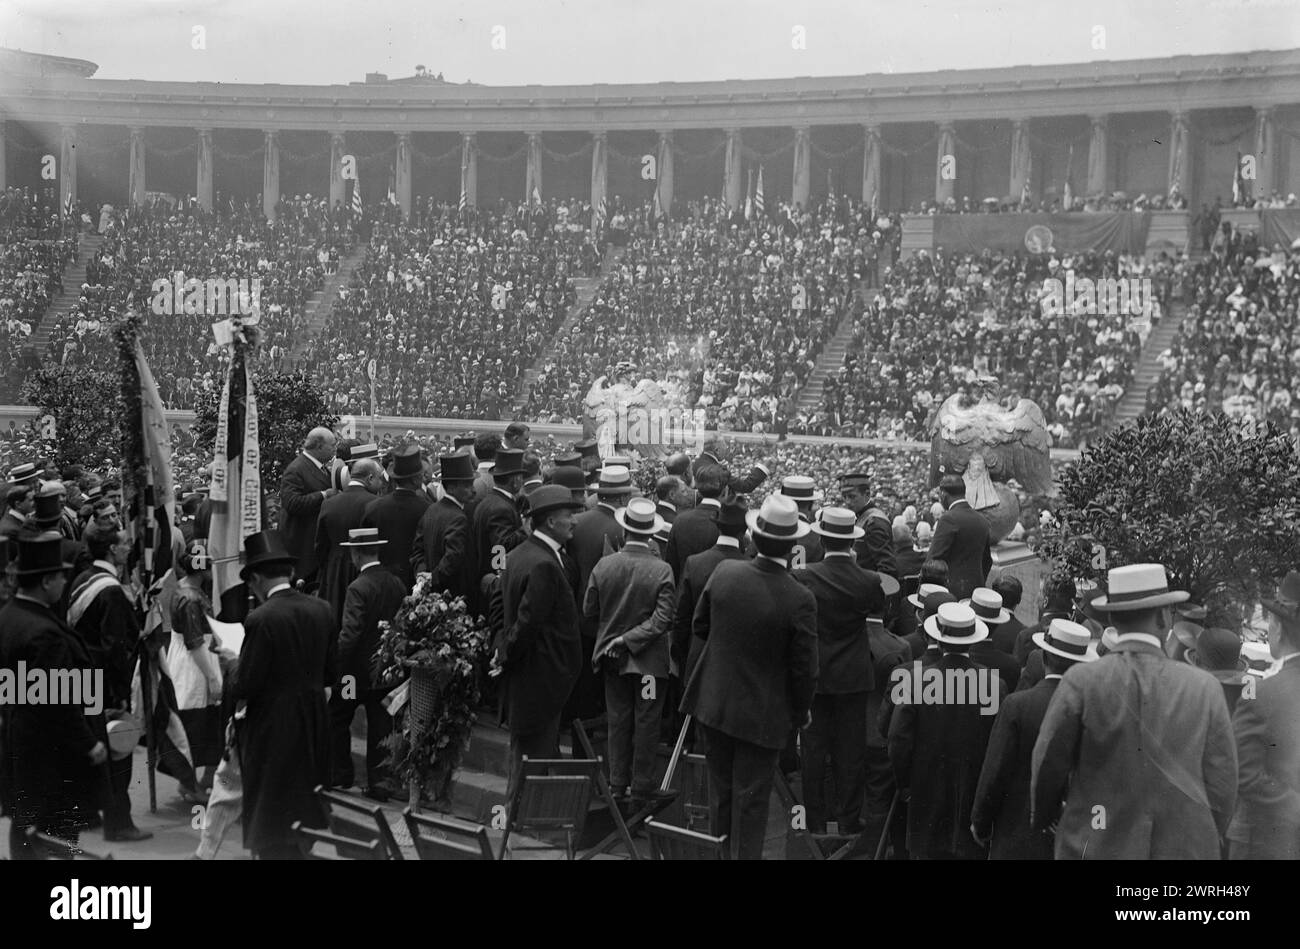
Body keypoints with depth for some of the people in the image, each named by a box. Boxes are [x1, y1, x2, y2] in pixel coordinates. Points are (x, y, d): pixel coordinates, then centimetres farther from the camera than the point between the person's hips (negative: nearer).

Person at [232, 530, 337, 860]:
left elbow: (246, 686, -17)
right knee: (307, 811, 18)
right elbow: (331, 673, 6)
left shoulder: (261, 619, -19)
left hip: (273, 729, -6)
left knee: (272, 829, 4)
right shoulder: (322, 610, 0)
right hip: (315, 727, 6)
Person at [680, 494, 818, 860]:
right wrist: (801, 712, 1)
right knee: (752, 797, 11)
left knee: (721, 784, 24)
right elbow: (804, 668, -16)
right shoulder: (800, 600, -24)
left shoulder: (724, 572, -13)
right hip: (763, 713, -4)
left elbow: (699, 625, 2)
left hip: (714, 701, 4)